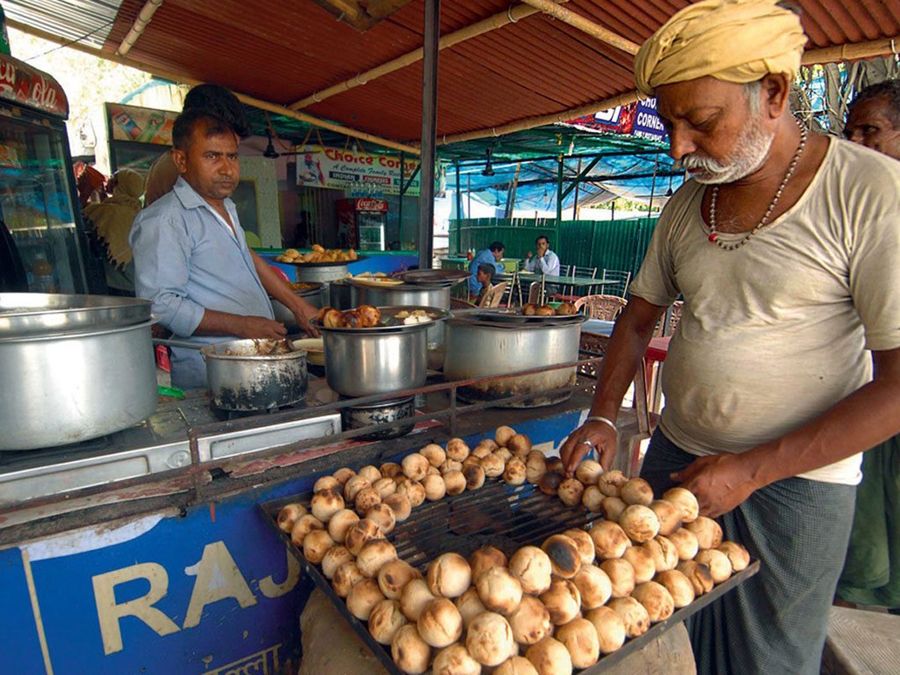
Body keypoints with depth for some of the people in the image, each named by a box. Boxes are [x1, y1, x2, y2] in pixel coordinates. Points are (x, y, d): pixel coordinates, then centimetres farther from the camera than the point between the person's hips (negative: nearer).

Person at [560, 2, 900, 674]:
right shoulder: (686, 205, 4)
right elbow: (639, 317, 10)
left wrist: (753, 470, -19)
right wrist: (602, 416, -2)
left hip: (795, 481, -4)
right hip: (676, 456, 5)